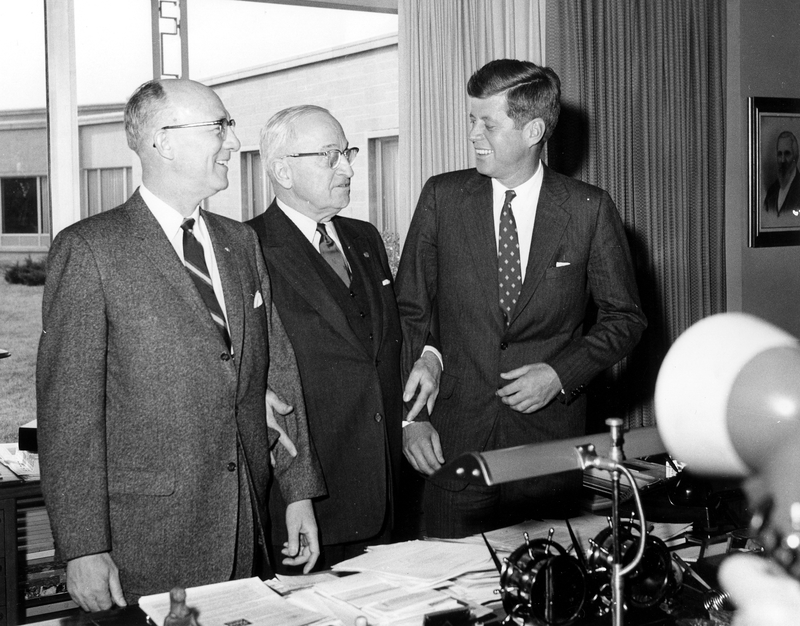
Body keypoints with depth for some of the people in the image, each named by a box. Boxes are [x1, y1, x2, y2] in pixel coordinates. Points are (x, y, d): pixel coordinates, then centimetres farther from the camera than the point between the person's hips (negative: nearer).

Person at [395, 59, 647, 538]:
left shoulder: (590, 210, -3)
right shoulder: (442, 198, 1)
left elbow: (626, 317, 5)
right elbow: (410, 312, 4)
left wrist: (561, 373, -9)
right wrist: (412, 417, -6)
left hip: (551, 444, 0)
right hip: (454, 446, 1)